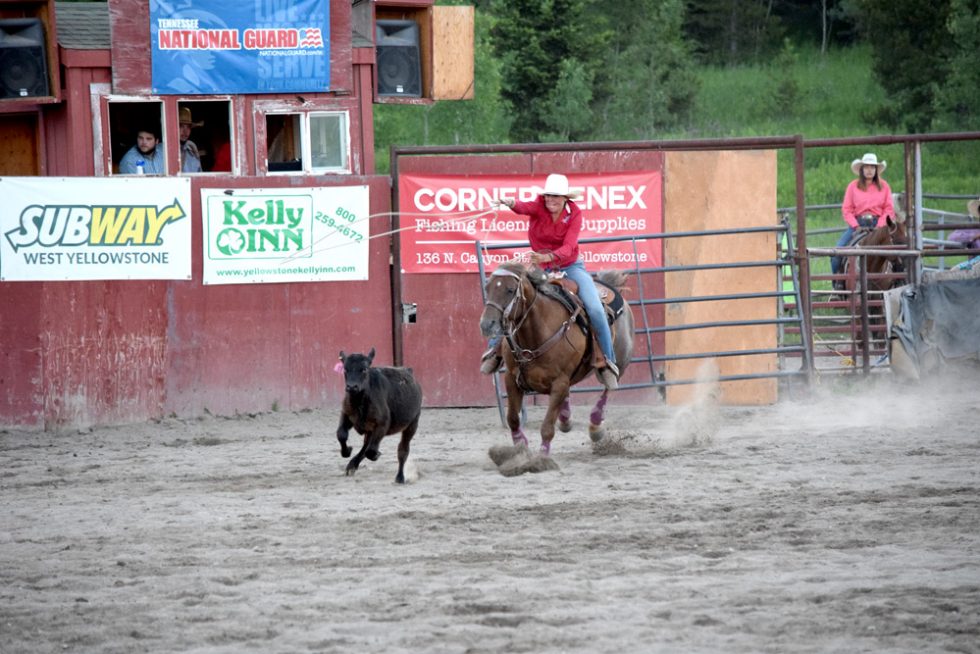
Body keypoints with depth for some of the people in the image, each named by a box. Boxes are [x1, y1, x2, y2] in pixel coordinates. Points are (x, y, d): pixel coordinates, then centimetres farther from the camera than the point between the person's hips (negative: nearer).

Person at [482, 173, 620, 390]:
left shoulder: (574, 214, -11)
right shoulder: (539, 208, -12)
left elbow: (568, 247, -24)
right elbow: (524, 208, -37)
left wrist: (549, 256, -45)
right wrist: (511, 204, -62)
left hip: (570, 267, -1)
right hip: (541, 271, 1)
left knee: (595, 309, -18)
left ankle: (608, 361, -5)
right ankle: (496, 347, 6)